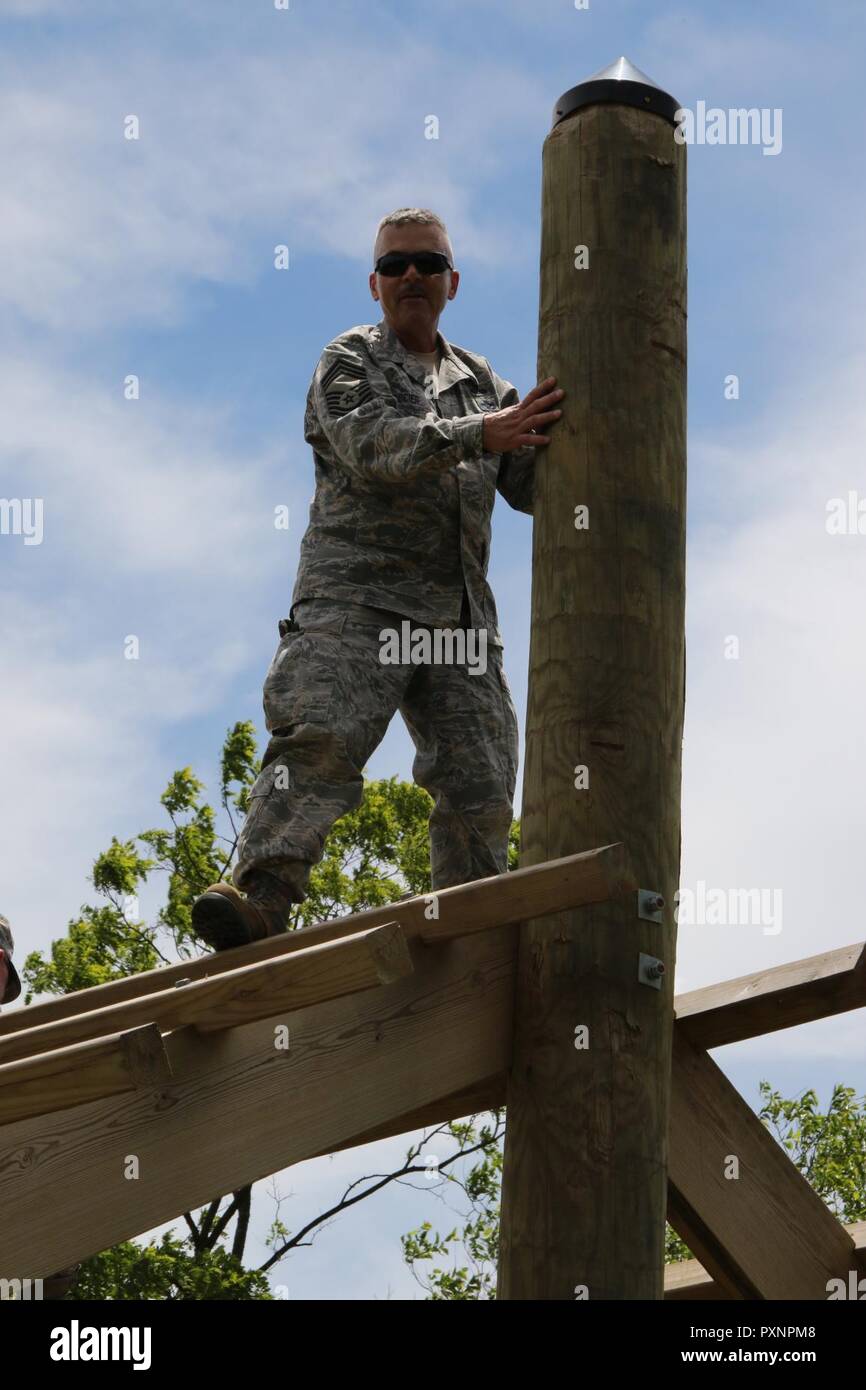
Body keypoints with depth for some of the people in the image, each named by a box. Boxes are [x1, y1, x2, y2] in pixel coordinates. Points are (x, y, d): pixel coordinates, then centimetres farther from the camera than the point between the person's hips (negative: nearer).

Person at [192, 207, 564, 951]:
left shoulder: (481, 381, 22)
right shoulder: (348, 360, 9)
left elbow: (532, 487, 15)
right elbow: (372, 445, -11)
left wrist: (546, 431, -6)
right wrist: (479, 434, -23)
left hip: (460, 611, 5)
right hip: (357, 597, -5)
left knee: (480, 784, -1)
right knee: (321, 737, -23)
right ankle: (260, 893, -31)